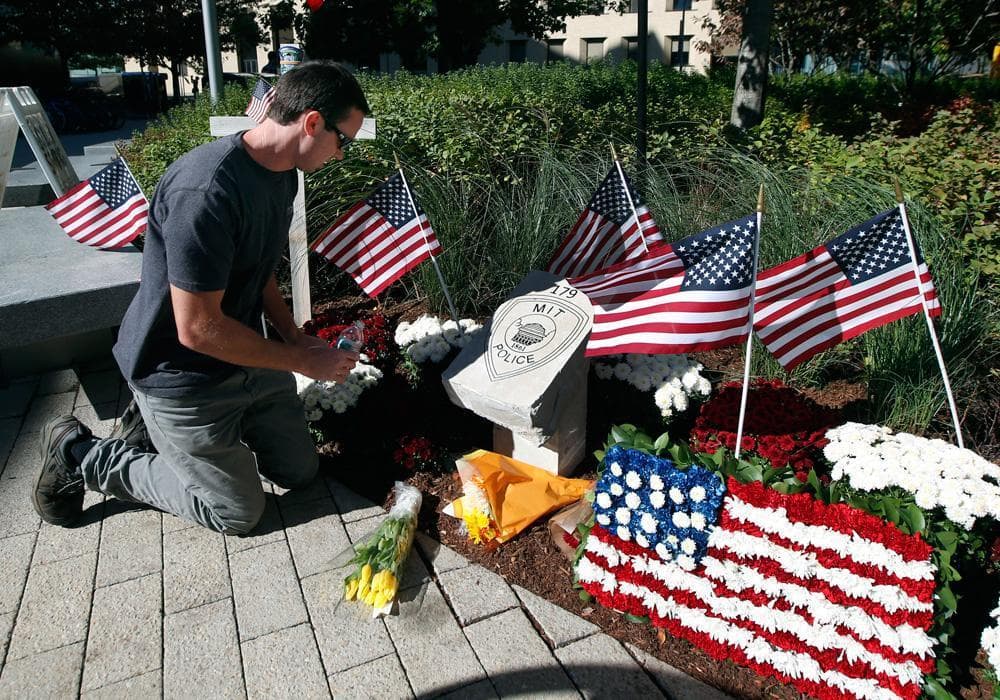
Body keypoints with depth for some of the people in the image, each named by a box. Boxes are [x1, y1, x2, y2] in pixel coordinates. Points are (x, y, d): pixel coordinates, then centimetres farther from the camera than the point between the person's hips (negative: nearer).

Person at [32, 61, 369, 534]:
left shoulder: (282, 173, -1)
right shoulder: (207, 190, -31)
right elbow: (198, 328, -29)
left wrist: (297, 339, -1)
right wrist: (304, 362, -20)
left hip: (246, 357, 9)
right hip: (181, 375, -8)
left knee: (300, 472, 14)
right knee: (238, 512, 4)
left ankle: (161, 426, 26)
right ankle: (81, 456, 17)